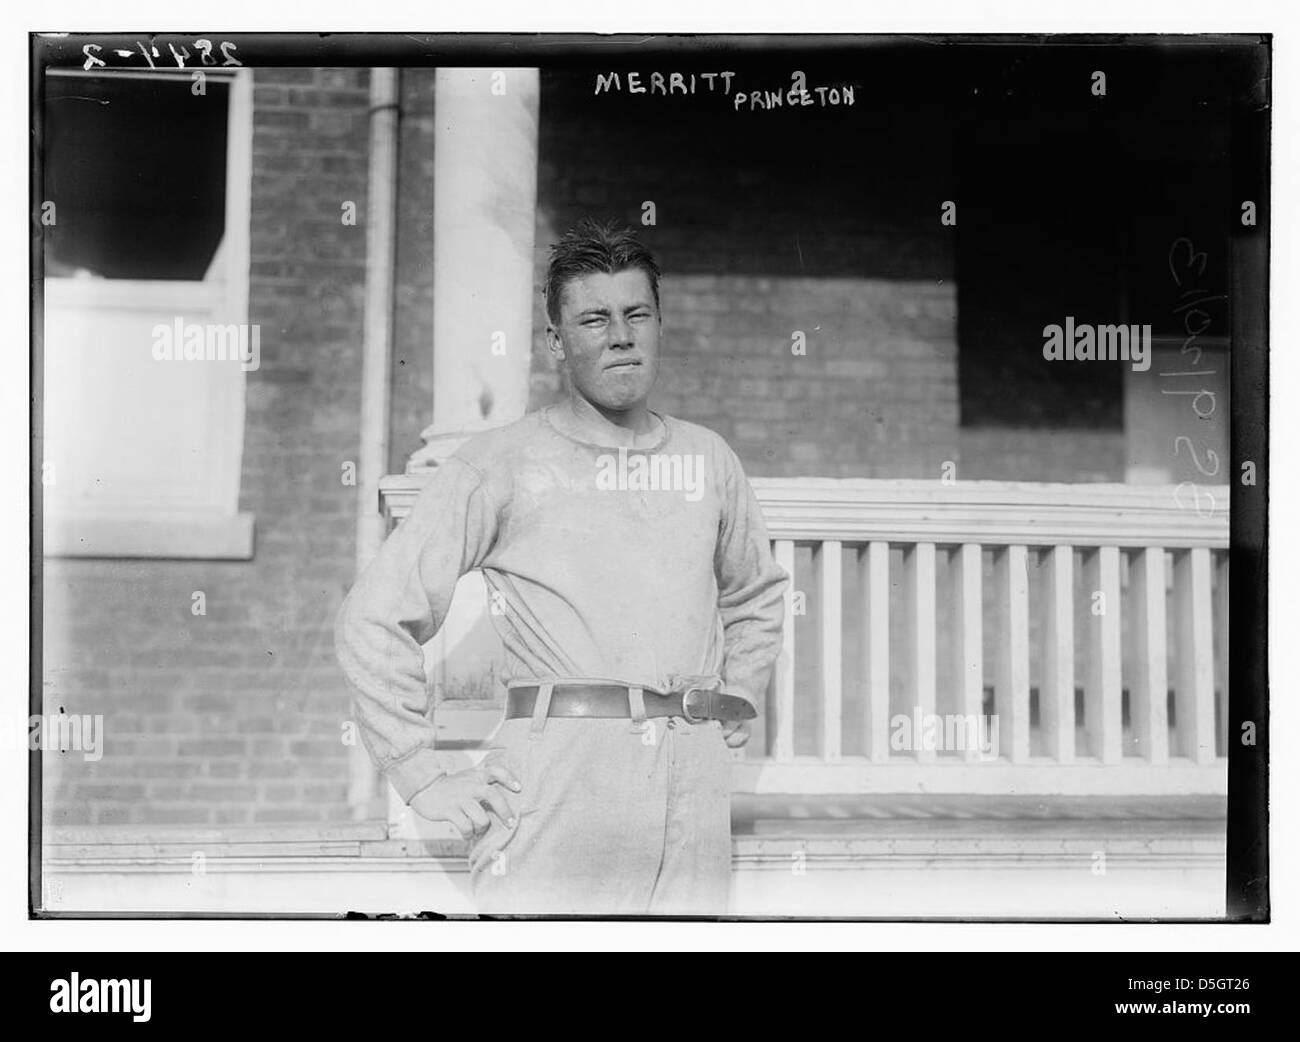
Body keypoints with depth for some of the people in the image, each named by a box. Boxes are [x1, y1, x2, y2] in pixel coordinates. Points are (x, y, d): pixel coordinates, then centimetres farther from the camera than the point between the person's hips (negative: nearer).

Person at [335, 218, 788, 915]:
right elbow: (373, 620, 2)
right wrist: (424, 779, -3)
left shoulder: (707, 459, 17)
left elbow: (755, 598, 35)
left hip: (694, 799, 4)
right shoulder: (499, 464, 4)